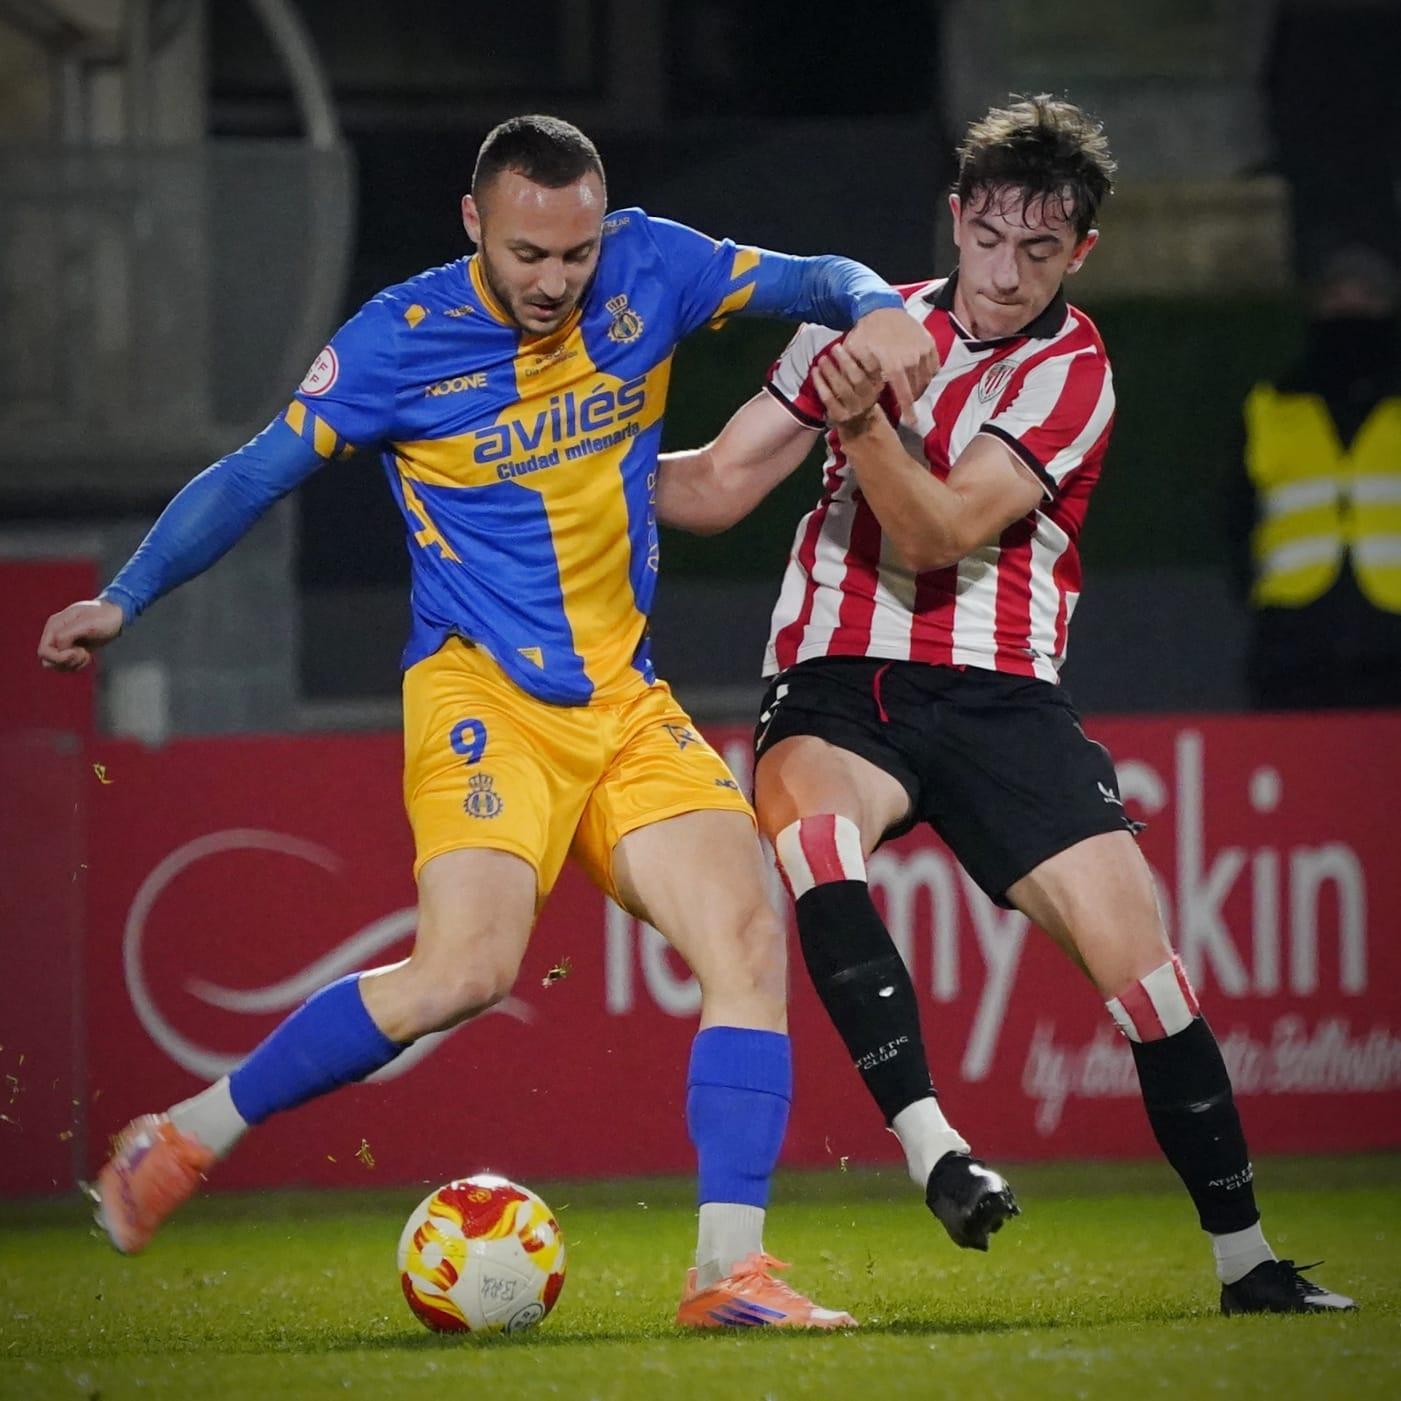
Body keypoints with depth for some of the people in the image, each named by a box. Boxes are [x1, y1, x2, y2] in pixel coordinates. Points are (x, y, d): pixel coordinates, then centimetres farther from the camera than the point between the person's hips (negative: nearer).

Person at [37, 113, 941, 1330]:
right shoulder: (402, 339, -8)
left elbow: (809, 280, 6)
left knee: (748, 937, -13)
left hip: (626, 701, 5)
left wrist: (874, 308, -18)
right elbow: (253, 476, -1)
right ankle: (184, 1139, -10)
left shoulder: (647, 270, 1)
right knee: (468, 967, -25)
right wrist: (123, 599, -6)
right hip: (482, 692, -5)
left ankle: (727, 1270, -13)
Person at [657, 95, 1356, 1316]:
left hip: (995, 697, -1)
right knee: (807, 816, -35)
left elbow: (943, 535, -16)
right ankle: (932, 1148, -39)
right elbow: (714, 489, 13)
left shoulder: (1070, 373, -2)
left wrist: (865, 424, -32)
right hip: (836, 683, 1)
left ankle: (1247, 1261, 5)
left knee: (1140, 959, -11)